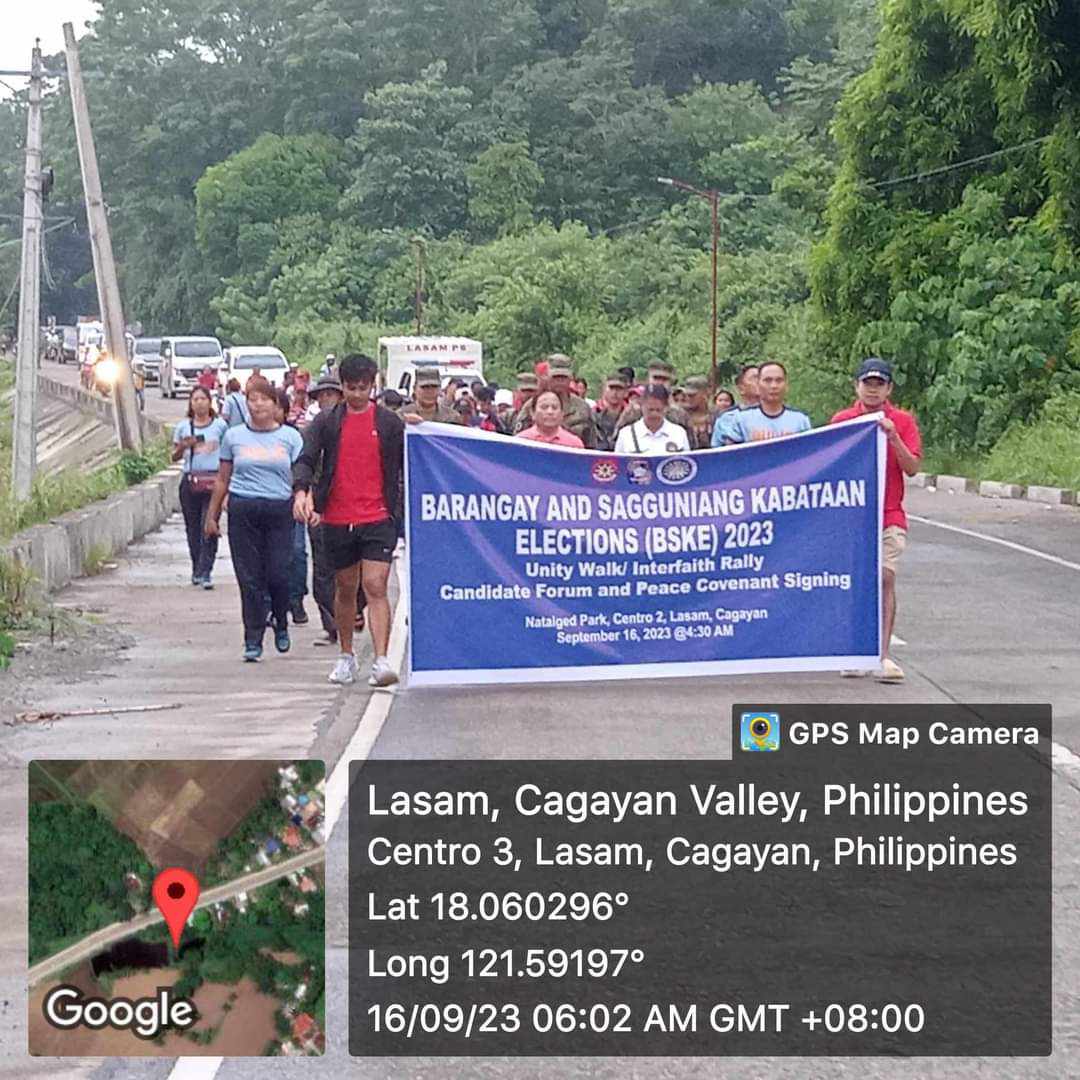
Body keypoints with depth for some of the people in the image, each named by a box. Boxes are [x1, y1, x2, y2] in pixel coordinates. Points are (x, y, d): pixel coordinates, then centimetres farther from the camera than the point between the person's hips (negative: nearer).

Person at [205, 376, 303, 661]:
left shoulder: (290, 436, 7)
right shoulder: (234, 436, 10)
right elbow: (222, 480, 16)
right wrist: (212, 516, 16)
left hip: (280, 510, -1)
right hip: (243, 511, 1)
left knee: (277, 574, -6)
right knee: (249, 578, -1)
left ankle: (281, 624, 22)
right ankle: (253, 640, 6)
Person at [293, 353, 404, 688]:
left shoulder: (389, 422, 4)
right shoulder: (326, 422, 5)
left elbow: (407, 466, 9)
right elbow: (306, 459, -4)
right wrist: (302, 490, -24)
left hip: (378, 519, -2)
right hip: (337, 519, 2)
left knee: (375, 587, -13)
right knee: (345, 589, 15)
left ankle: (381, 661, -19)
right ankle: (346, 657, 29)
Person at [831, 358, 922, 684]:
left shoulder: (903, 421, 4)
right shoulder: (841, 420, 9)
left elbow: (912, 468, -3)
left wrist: (893, 437, -14)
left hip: (889, 515, -2)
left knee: (885, 578, -11)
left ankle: (884, 655, -13)